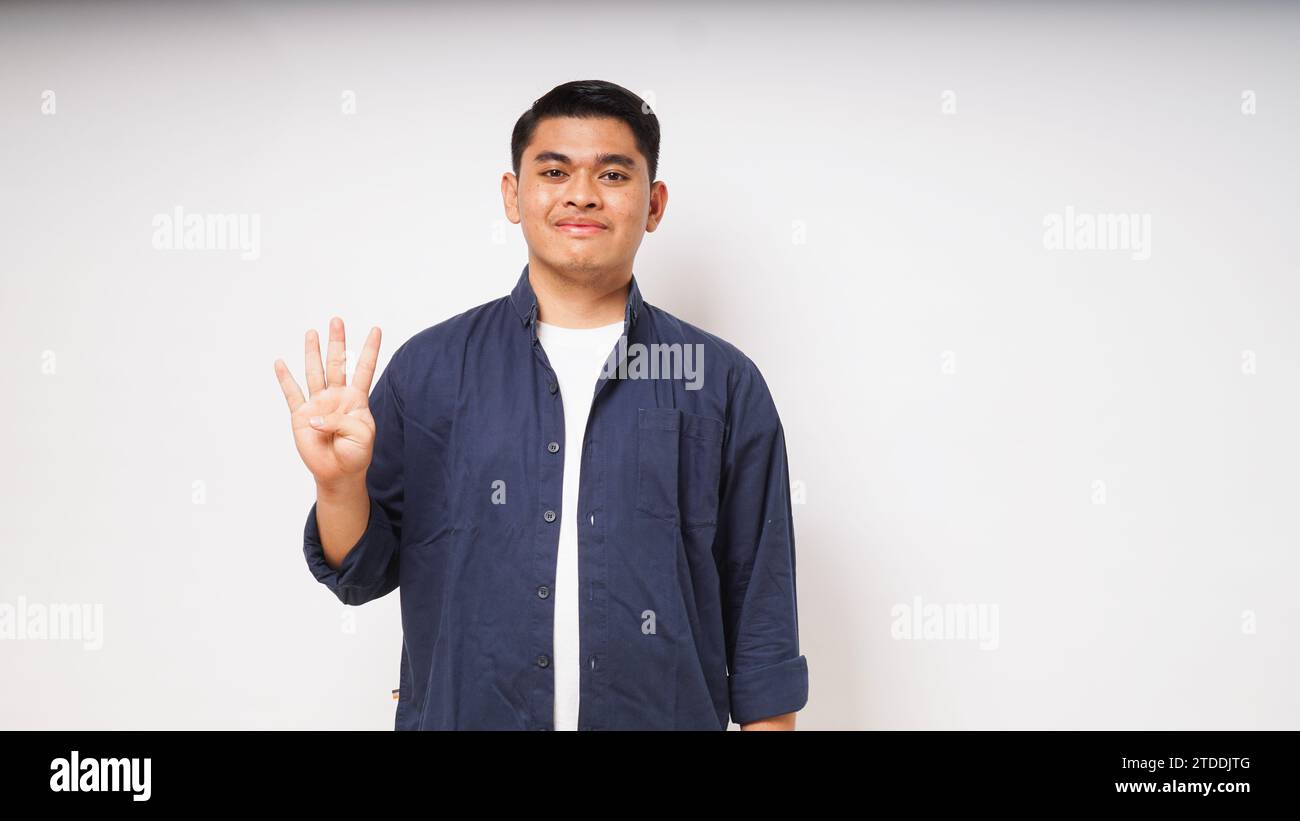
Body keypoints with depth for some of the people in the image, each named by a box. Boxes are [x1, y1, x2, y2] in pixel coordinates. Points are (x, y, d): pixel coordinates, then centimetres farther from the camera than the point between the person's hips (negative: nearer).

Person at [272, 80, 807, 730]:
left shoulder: (726, 384, -4)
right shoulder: (428, 368, -3)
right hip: (462, 712, 1)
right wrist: (340, 482, -17)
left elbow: (758, 606, -2)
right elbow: (365, 574, 0)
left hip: (665, 713, 0)